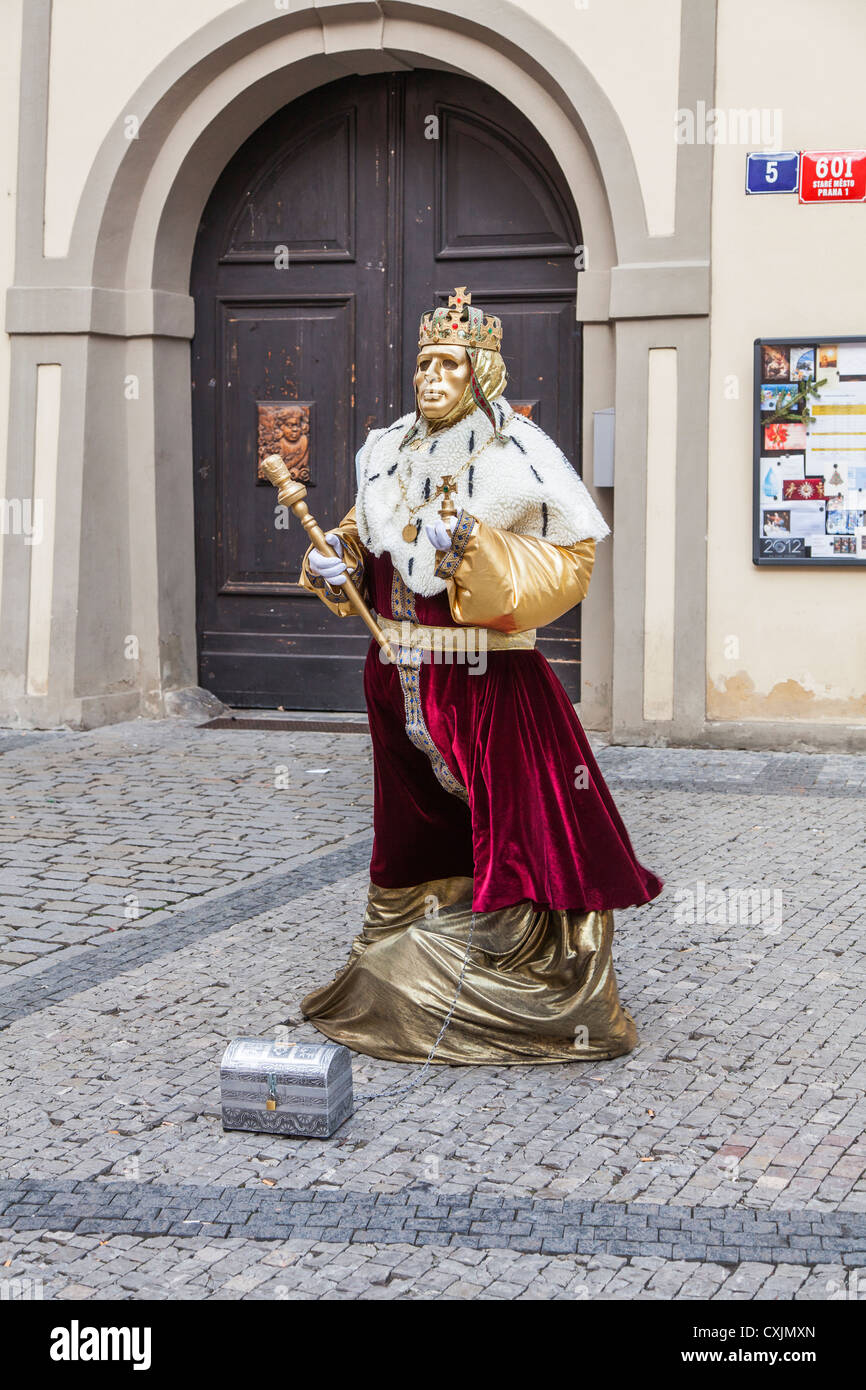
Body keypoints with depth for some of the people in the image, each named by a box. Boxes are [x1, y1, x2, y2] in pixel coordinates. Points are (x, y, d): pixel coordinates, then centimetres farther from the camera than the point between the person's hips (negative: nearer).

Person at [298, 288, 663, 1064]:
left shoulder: (516, 455, -5)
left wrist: (479, 549, -20)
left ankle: (528, 1009, 3)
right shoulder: (388, 452, 12)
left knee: (510, 831, -6)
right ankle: (405, 993, 26)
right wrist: (335, 565, 4)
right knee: (414, 834, 14)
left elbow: (573, 551, -9)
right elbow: (365, 536, 25)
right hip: (400, 678, 6)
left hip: (489, 680, -6)